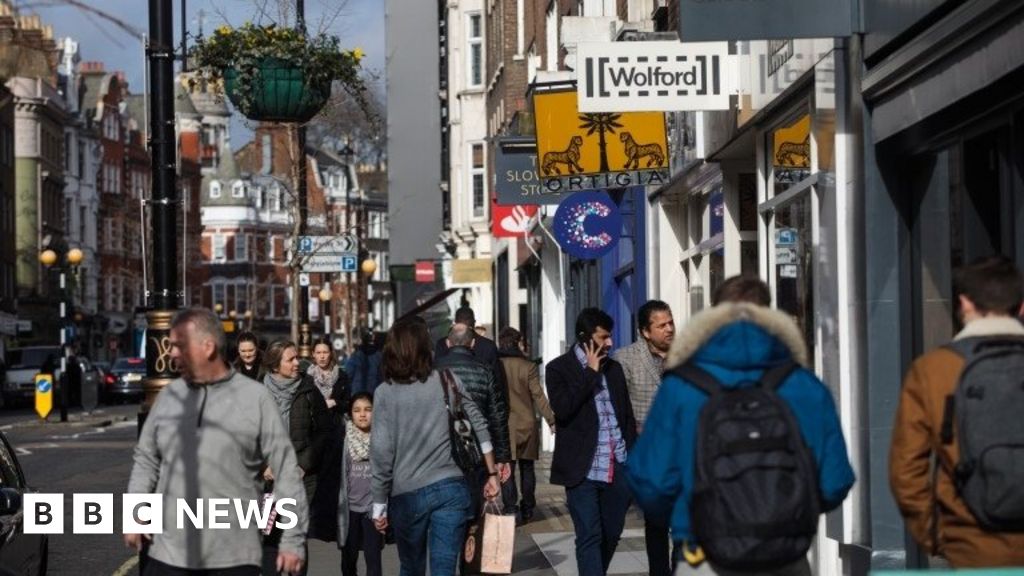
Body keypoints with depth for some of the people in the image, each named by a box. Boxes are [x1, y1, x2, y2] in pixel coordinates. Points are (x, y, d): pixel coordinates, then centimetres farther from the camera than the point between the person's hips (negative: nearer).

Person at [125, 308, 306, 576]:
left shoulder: (255, 398, -3)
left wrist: (293, 539, -4)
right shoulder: (169, 395, 8)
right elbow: (146, 460, 15)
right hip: (167, 553, 3)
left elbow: (286, 472, -2)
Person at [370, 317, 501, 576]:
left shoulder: (385, 392, -5)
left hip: (407, 494, -1)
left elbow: (381, 452, -7)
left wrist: (379, 505, 0)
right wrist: (492, 473, 8)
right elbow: (478, 425, 1)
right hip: (452, 487, 1)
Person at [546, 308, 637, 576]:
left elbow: (628, 416, 17)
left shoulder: (614, 368, 13)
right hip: (583, 470, -5)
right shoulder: (559, 368, -2)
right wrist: (591, 373, -12)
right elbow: (562, 409, -18)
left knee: (611, 535, 12)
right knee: (590, 538, -5)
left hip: (618, 468, 5)